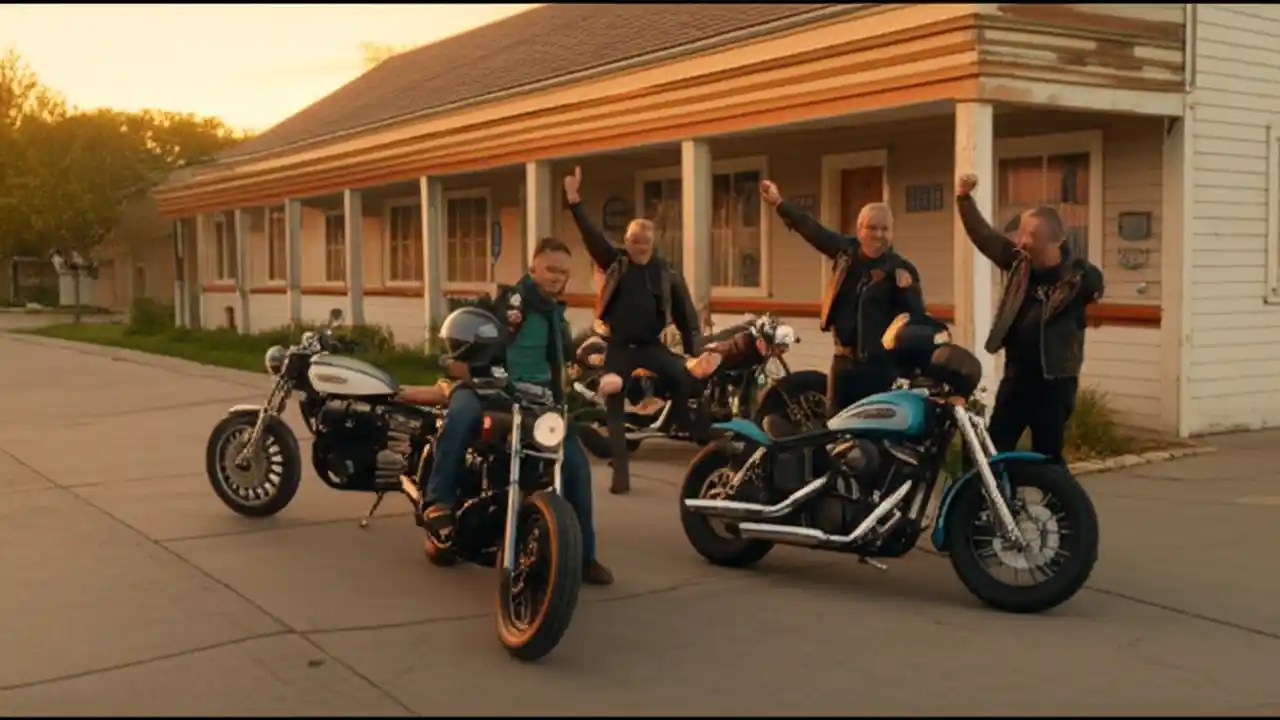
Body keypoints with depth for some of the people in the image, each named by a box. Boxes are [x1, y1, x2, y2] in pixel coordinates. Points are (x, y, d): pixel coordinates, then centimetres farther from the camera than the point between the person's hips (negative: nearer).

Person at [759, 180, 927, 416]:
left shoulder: (901, 270, -10)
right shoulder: (846, 250, 4)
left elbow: (916, 317, -14)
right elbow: (813, 230, 17)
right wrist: (779, 203, 24)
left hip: (881, 364, -5)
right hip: (844, 359, 5)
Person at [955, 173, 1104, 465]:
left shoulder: (1077, 275, -8)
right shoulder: (1019, 262, 2)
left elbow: (1095, 287, -19)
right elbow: (984, 236, 3)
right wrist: (964, 199, -6)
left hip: (1054, 382, -5)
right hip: (1015, 376, 5)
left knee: (1047, 458, 5)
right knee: (993, 450, 7)